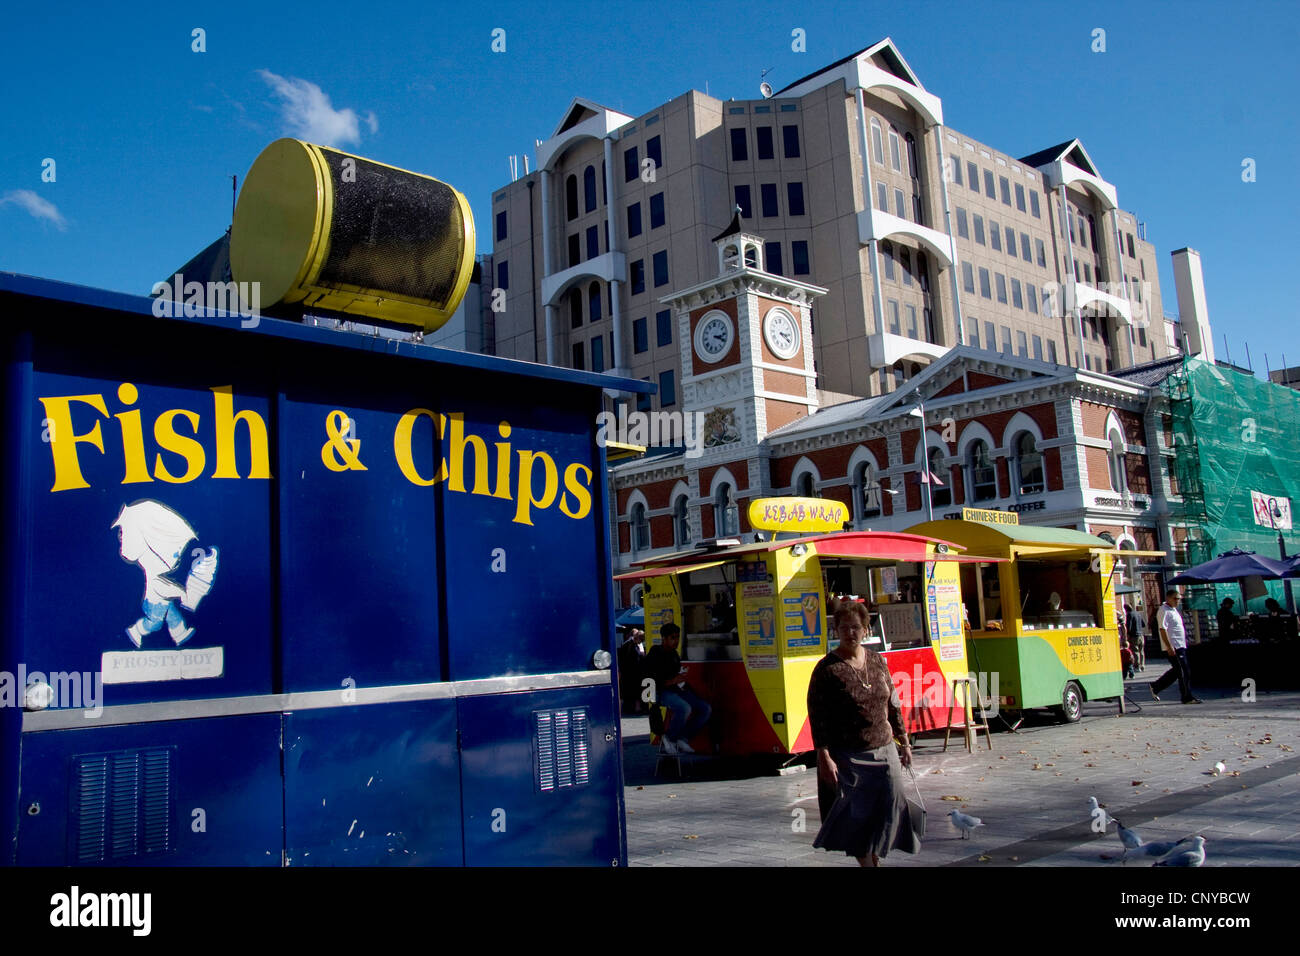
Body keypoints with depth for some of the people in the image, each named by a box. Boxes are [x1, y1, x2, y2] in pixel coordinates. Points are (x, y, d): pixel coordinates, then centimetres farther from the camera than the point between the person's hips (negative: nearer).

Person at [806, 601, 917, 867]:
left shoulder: (877, 661, 7)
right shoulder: (827, 669, -10)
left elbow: (893, 705, 15)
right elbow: (817, 717, -12)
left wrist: (904, 741, 16)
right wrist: (824, 757, -17)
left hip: (884, 751, 5)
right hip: (848, 757, -5)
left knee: (890, 809, 5)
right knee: (856, 815, 1)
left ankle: (875, 856, 26)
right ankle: (865, 861, 18)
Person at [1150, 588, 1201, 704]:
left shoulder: (1173, 609, 17)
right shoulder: (1164, 610, -13)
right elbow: (1163, 629, -20)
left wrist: (1184, 642, 24)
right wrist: (1169, 647, -24)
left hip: (1180, 646, 10)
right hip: (1172, 647, -10)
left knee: (1177, 670, 14)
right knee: (1184, 672, -6)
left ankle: (1156, 687, 22)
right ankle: (1187, 697, 1)